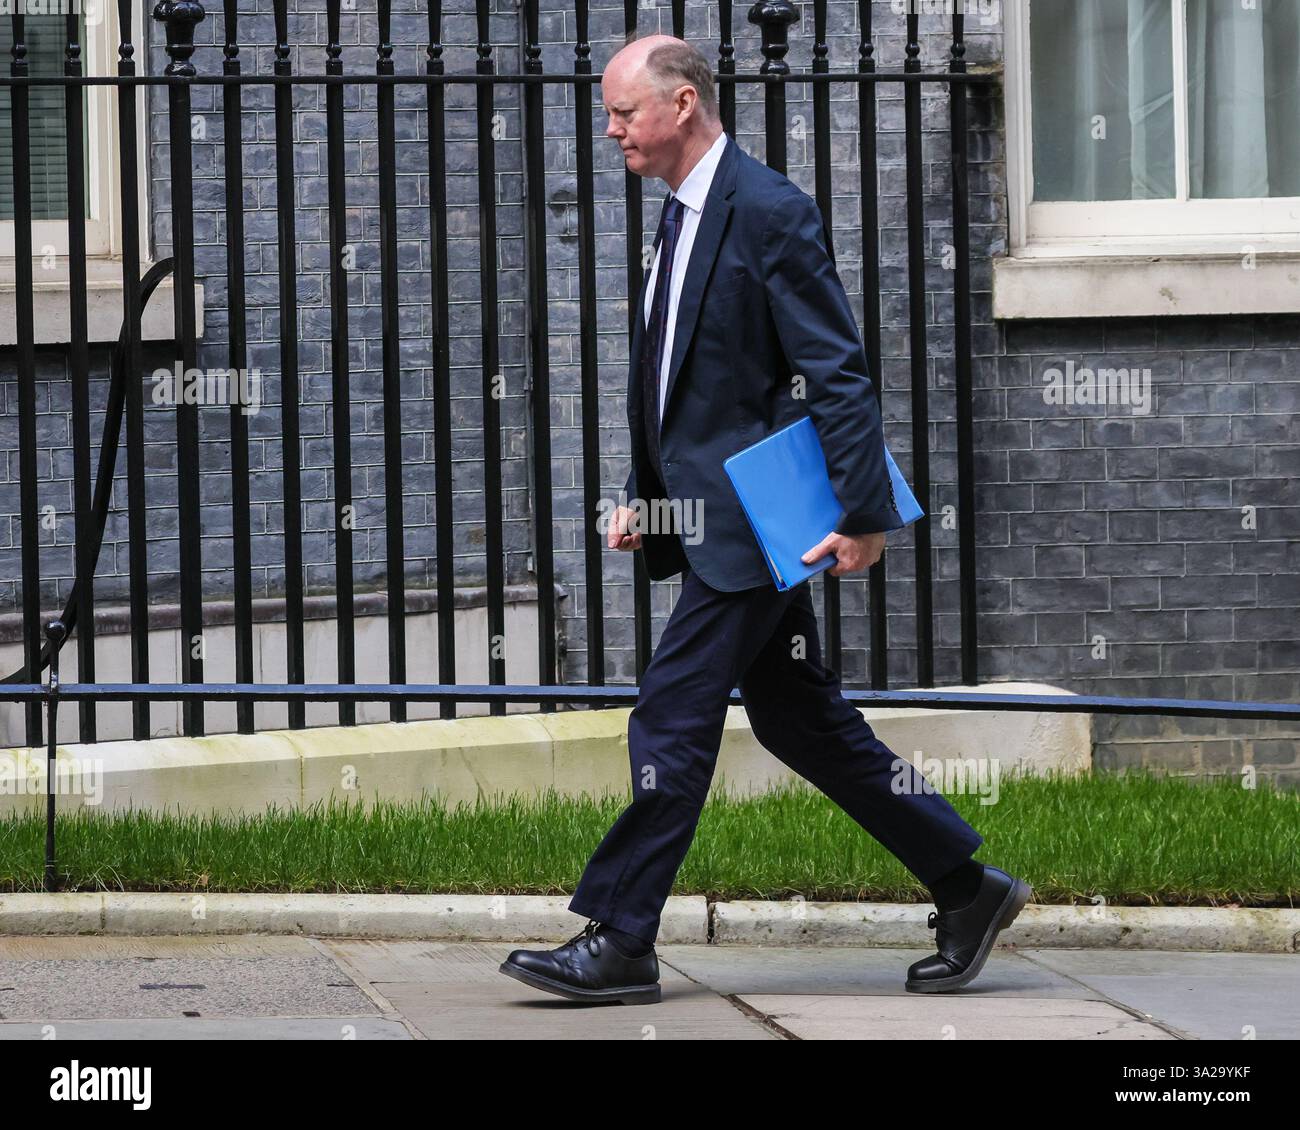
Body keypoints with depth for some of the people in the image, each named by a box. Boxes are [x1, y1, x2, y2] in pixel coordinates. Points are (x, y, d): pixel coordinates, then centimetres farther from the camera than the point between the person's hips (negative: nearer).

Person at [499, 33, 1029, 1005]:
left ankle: (618, 942, -3)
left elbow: (839, 372, -18)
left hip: (750, 524, -10)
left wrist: (865, 514, -20)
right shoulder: (683, 215, 15)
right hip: (711, 518, 10)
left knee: (671, 724, -8)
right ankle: (967, 888, 19)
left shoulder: (770, 211, -15)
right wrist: (644, 496, 18)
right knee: (800, 720, 12)